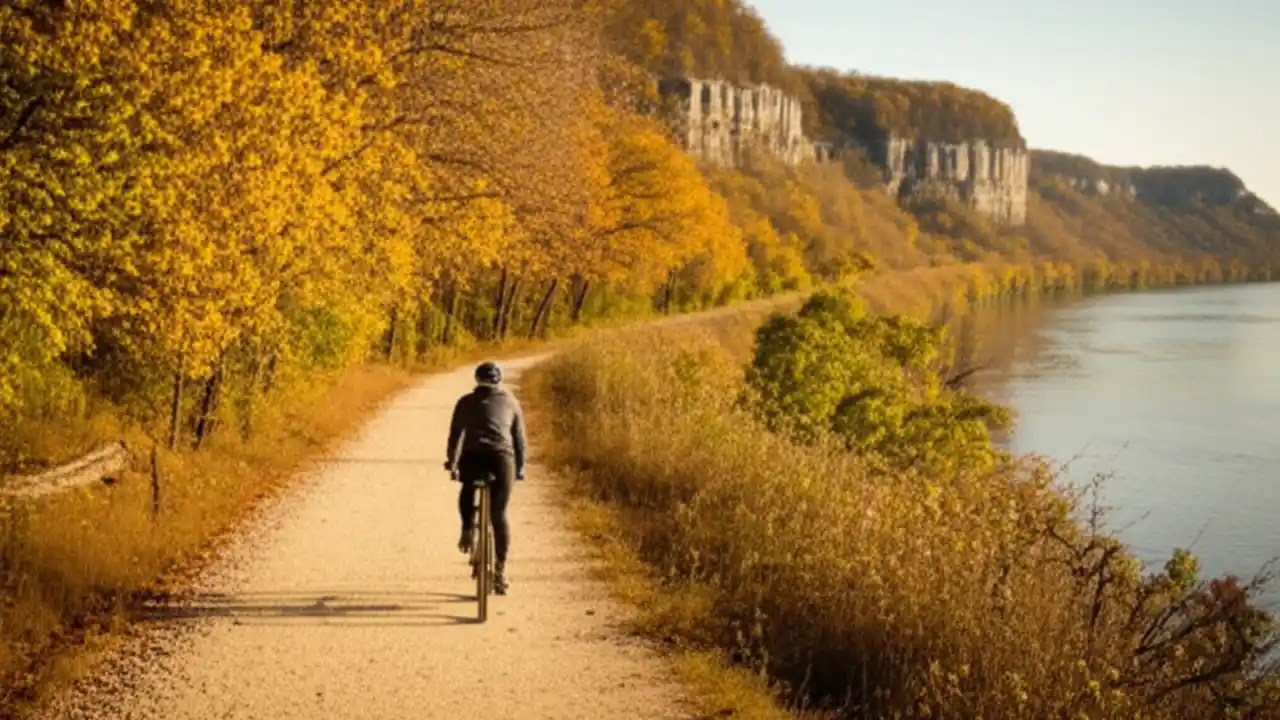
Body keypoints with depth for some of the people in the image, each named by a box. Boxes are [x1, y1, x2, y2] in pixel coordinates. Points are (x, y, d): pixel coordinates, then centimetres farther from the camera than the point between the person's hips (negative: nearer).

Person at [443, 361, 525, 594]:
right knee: (499, 515, 11)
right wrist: (520, 468, 26)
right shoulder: (510, 402, 17)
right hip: (501, 459, 0)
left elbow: (455, 434, 17)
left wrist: (451, 462, 30)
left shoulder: (466, 402, 15)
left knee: (468, 489, 33)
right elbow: (519, 438, 17)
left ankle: (468, 529, 10)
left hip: (472, 458, 0)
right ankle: (500, 570, 6)